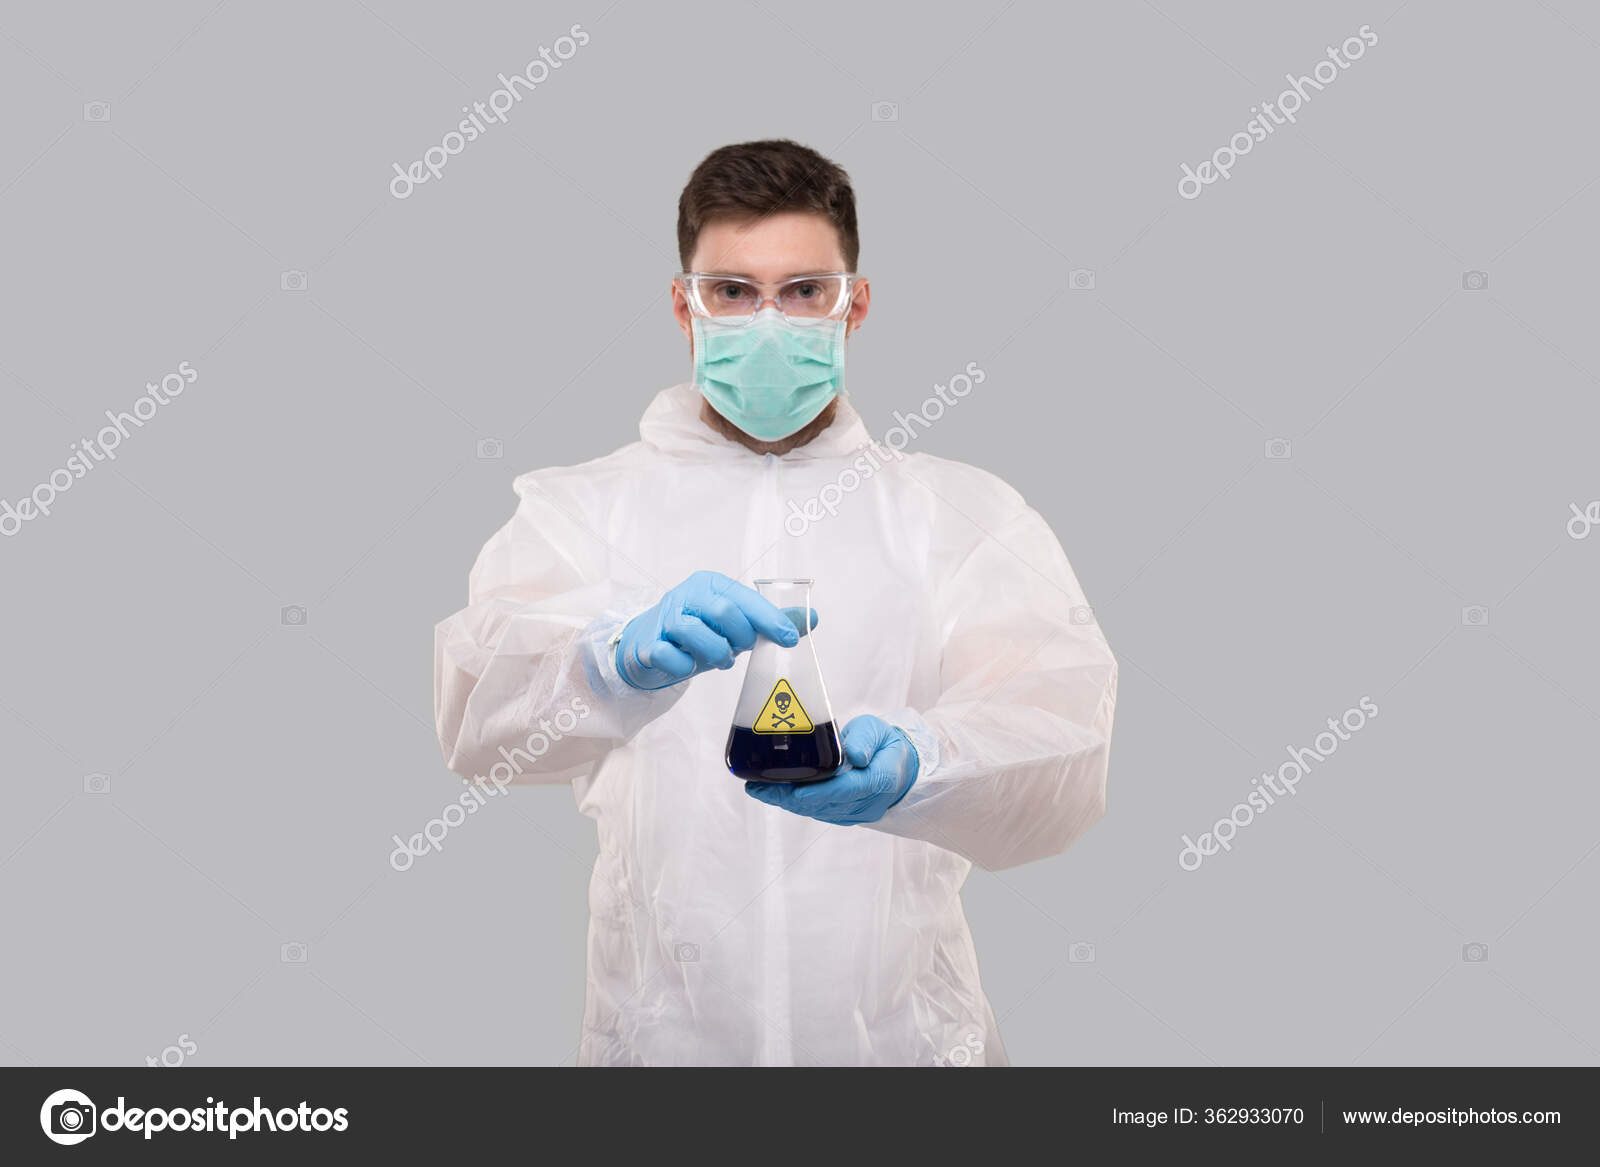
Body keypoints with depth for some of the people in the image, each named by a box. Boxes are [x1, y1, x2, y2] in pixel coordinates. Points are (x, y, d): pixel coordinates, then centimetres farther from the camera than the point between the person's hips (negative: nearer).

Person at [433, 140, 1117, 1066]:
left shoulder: (963, 513, 2)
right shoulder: (586, 507, 2)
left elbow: (1064, 740, -14)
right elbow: (476, 709, -15)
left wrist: (916, 767, -36)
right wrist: (624, 657, -36)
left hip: (901, 1030, 0)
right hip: (663, 1030, 0)